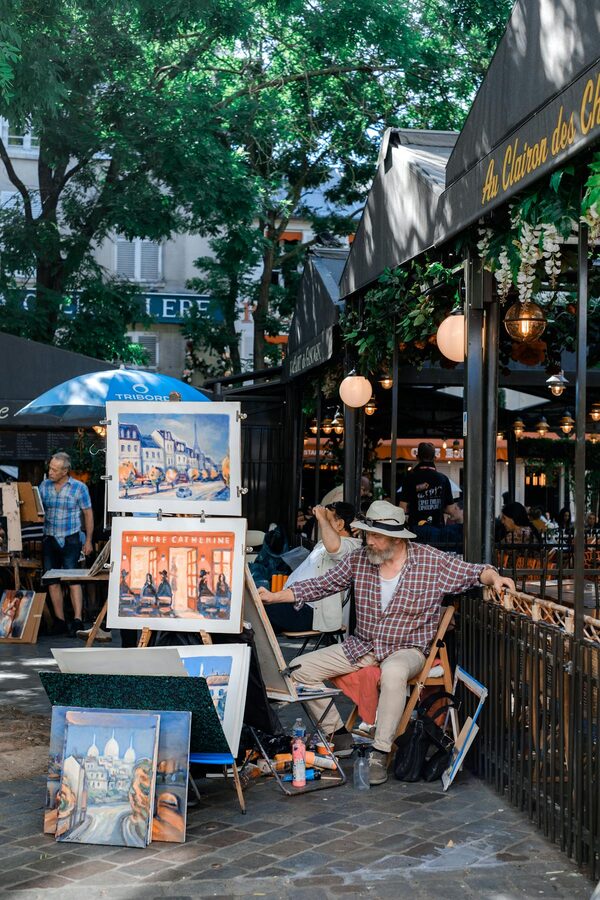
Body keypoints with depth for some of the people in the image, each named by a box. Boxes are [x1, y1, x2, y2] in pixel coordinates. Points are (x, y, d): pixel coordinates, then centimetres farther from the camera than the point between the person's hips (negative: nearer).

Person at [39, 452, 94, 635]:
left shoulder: (79, 487, -6)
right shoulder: (44, 486, 4)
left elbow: (88, 514, 1)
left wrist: (88, 541, 0)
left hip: (70, 540, -4)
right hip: (49, 539, 4)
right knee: (52, 582, 4)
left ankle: (78, 619, -12)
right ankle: (60, 621, 11)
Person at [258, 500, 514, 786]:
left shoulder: (431, 561, -10)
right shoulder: (358, 560, -2)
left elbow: (474, 572, -4)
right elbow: (320, 585, 2)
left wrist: (494, 577, -27)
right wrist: (274, 597, -5)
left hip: (407, 649, -4)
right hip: (362, 646, 5)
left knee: (393, 671, -42)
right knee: (299, 668, -7)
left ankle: (379, 754, -30)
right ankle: (338, 734, 8)